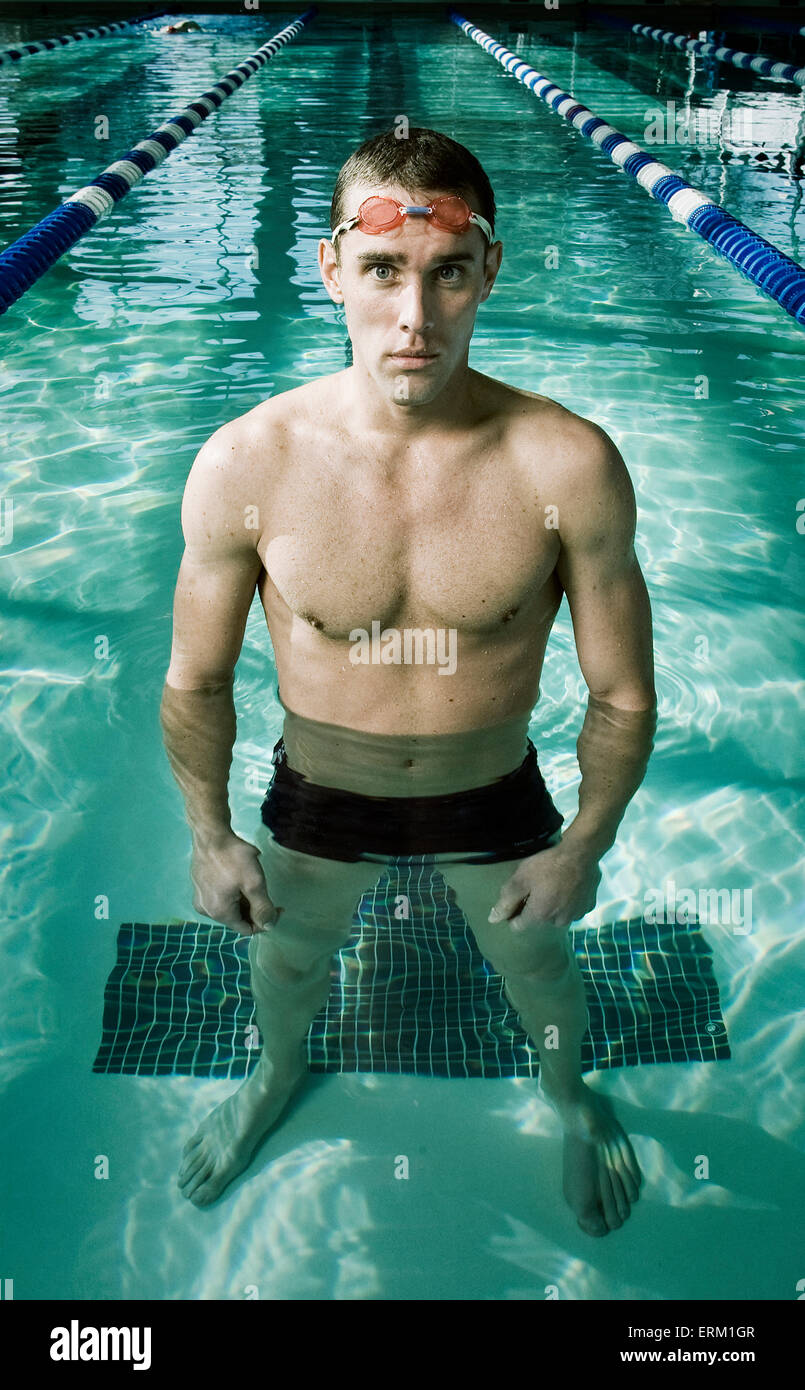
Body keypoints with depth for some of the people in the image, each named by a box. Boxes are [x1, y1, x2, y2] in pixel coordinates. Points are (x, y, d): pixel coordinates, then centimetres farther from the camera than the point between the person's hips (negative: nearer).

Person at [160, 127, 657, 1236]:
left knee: (539, 967, 26)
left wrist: (583, 849, -7)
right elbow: (196, 685, -8)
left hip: (496, 797, 0)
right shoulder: (244, 468, -25)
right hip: (317, 796, 1)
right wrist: (210, 837, -1)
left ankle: (569, 1095, 63)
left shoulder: (569, 467, -27)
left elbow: (622, 699, -13)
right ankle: (279, 1073, 67)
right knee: (287, 961, 28)